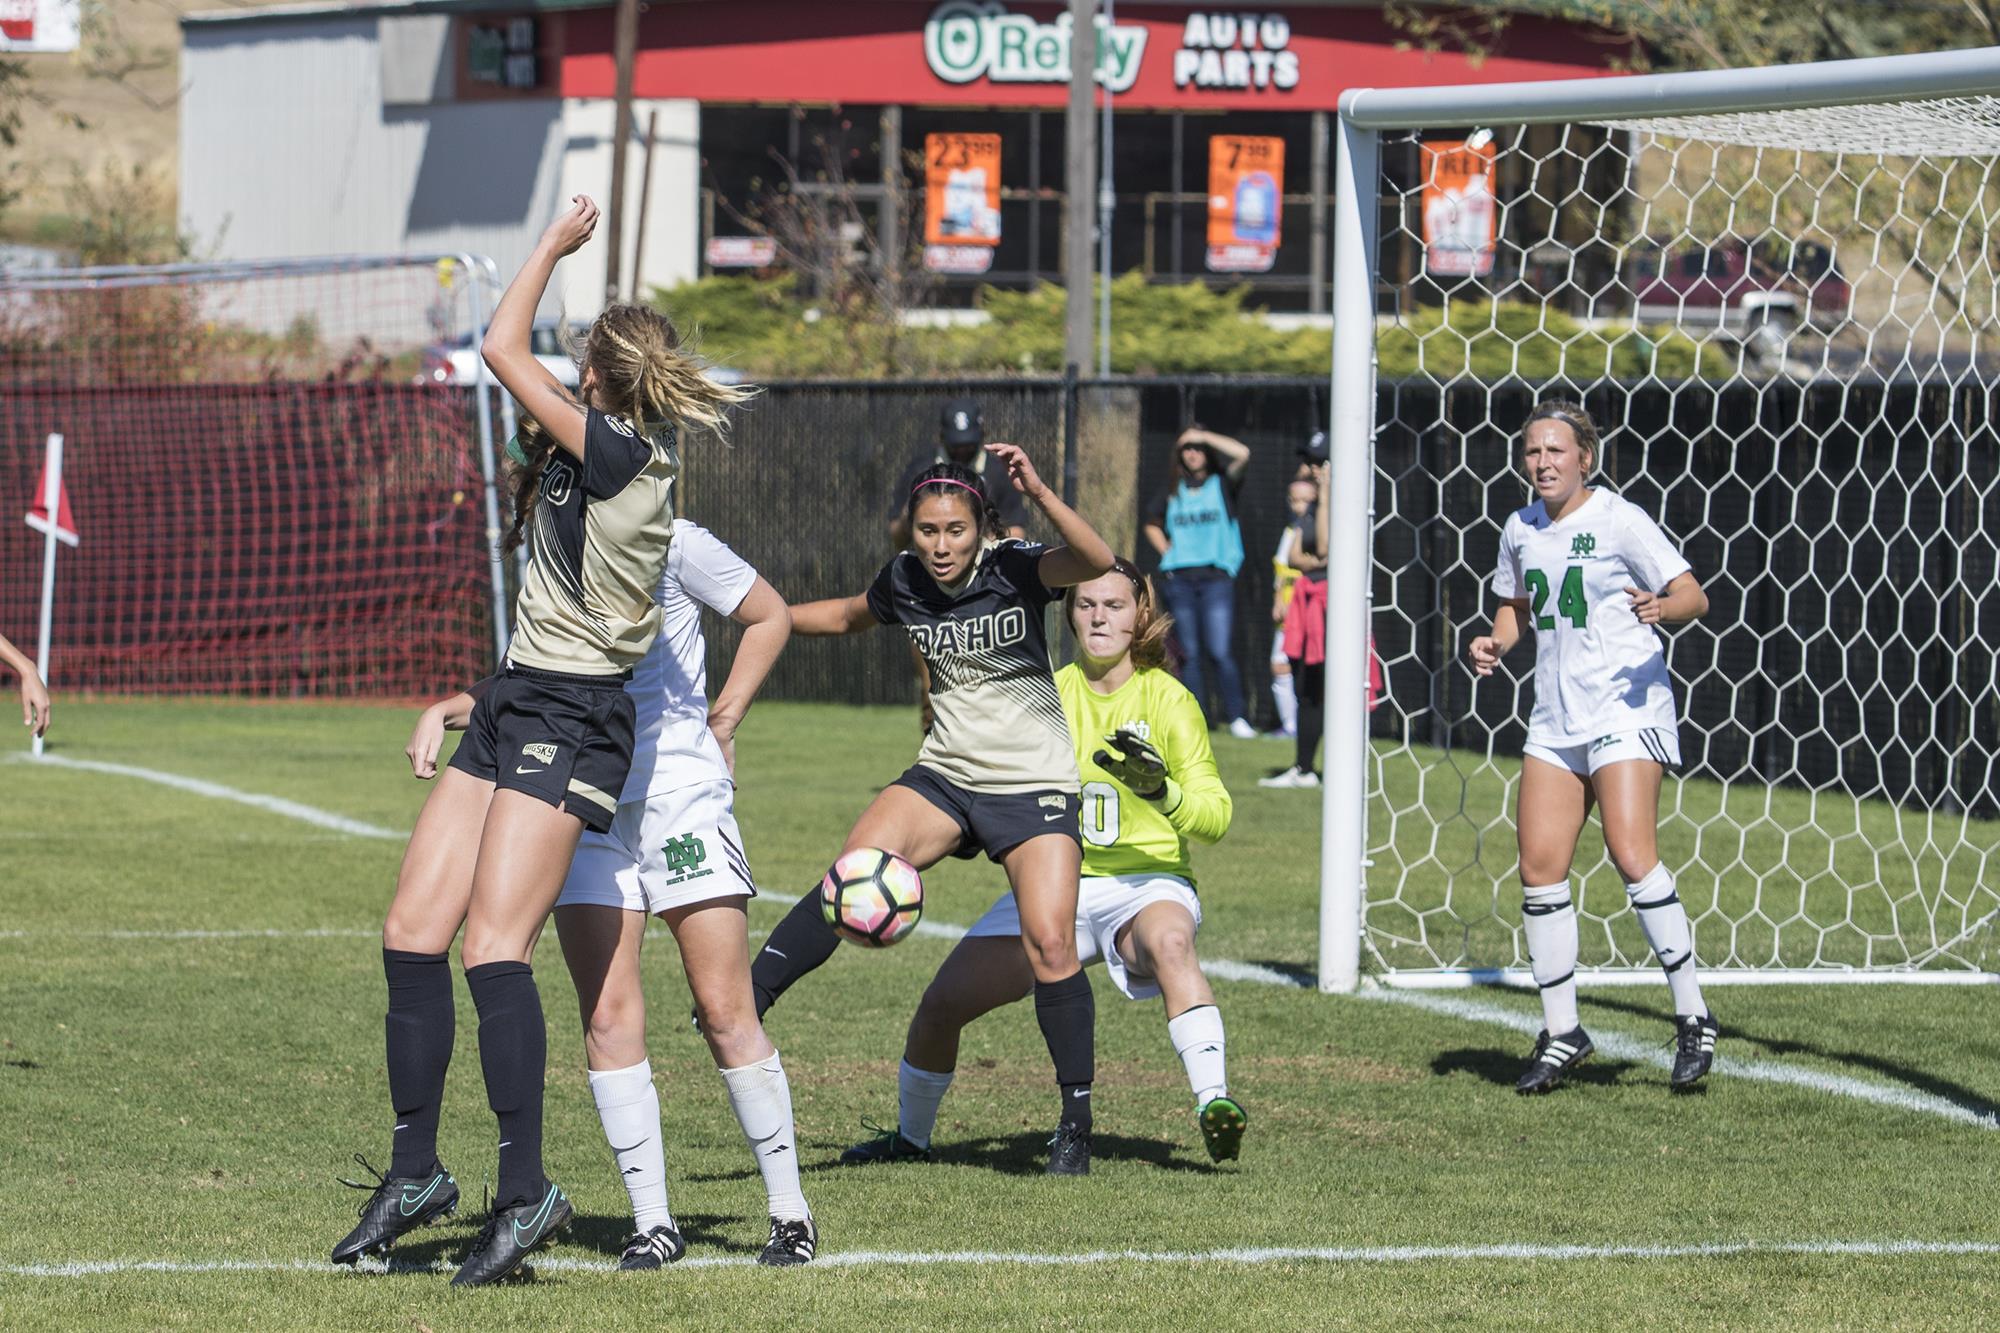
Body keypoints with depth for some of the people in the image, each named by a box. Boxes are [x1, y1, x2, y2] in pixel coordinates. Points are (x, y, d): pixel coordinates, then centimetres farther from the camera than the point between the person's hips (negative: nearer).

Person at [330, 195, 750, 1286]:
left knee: (493, 949, -16)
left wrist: (555, 243, -6)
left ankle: (524, 1190, -14)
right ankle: (415, 1171, 12)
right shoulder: (626, 454, 9)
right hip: (514, 706, 10)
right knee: (412, 933, 6)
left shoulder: (619, 453, -17)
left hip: (567, 723, -10)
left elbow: (502, 350, -17)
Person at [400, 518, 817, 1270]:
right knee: (608, 1016, -5)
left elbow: (771, 617, 7)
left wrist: (723, 721, 2)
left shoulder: (669, 543, -3)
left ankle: (789, 1212, 3)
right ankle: (651, 1223, 0)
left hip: (681, 793, -4)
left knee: (725, 1010, -6)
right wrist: (445, 712, 6)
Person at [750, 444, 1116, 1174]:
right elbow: (849, 616, 24)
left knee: (1051, 947, -14)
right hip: (945, 776, 3)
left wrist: (1038, 493, -45)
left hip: (1036, 785, -3)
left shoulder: (1014, 569, -13)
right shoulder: (903, 583, 0)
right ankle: (743, 1007, -22)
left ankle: (1076, 1121, -1)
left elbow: (1096, 561, -34)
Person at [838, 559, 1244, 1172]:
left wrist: (1161, 791, -31)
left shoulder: (1166, 698, -6)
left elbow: (1215, 817, -11)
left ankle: (1213, 1103, -50)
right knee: (942, 1002, -5)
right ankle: (910, 1137, 21)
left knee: (1169, 943, -40)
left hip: (1146, 883, -4)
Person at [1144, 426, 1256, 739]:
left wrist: (1203, 436, -4)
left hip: (1216, 578, -4)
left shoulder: (1222, 486, 5)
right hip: (1178, 580, 4)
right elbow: (1152, 524, 30)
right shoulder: (1172, 492, 15)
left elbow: (1242, 454, -11)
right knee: (1189, 654, 4)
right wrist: (1165, 549, 11)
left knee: (1220, 652, -12)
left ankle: (1237, 717, -7)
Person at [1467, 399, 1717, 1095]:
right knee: (1540, 868, 0)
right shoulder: (1521, 531, 11)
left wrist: (1662, 607, -30)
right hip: (1555, 718, 6)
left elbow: (1694, 595, -8)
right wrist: (1496, 642, 6)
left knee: (1631, 854, -20)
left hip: (1626, 706, -6)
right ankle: (1561, 1032, 11)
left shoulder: (1619, 521, -7)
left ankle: (1693, 1019, -11)